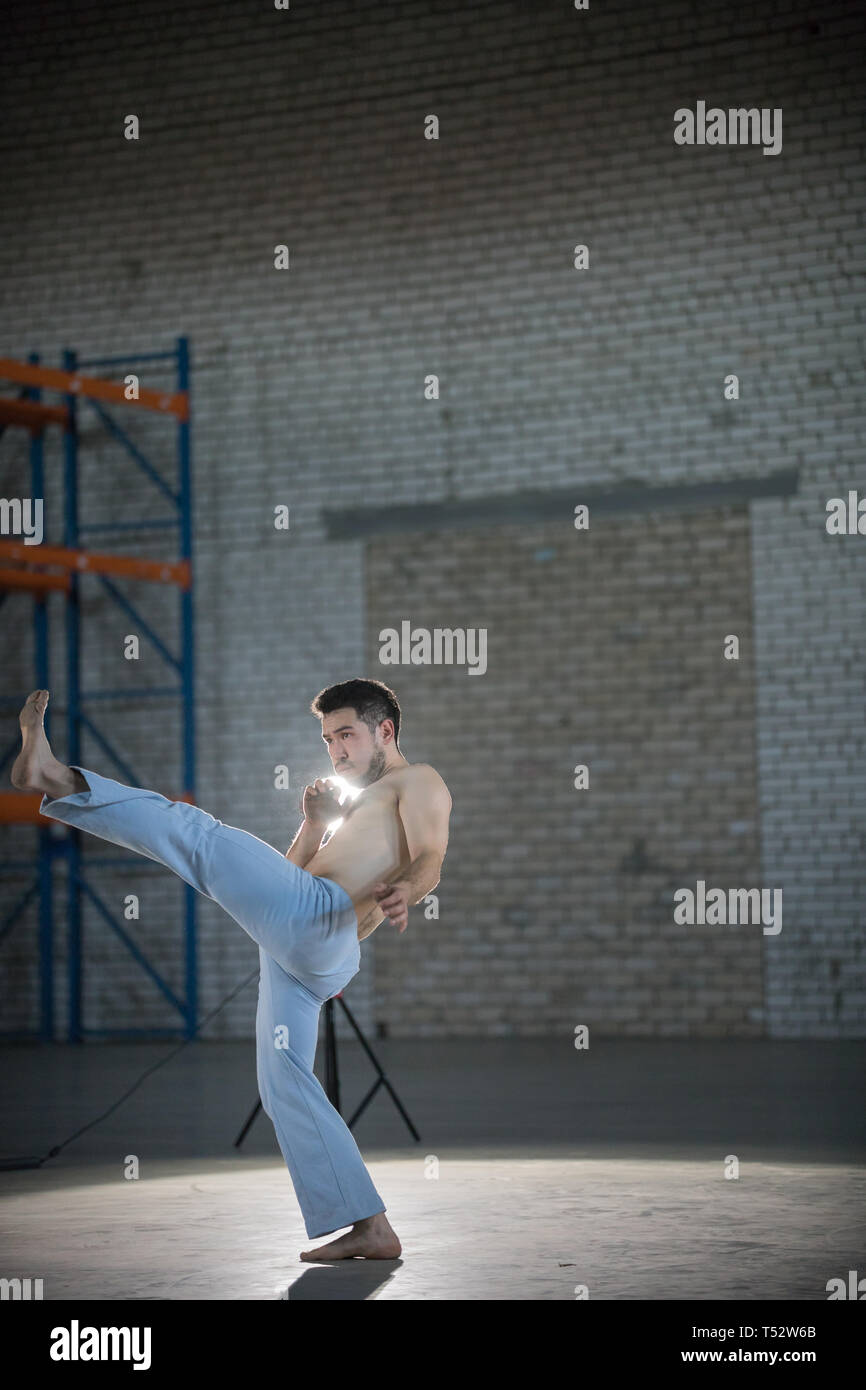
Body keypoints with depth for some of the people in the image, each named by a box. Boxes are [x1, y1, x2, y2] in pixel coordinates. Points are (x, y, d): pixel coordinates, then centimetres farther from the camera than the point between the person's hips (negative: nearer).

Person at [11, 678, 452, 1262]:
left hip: (318, 918, -10)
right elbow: (294, 874, 32)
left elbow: (429, 862, -11)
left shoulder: (419, 781, 9)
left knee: (198, 832, -17)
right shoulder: (356, 806, 37)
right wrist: (316, 823, 17)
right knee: (284, 1085, 5)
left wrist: (399, 893, -33)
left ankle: (55, 778, -24)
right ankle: (370, 1229, 2)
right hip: (305, 959, 10)